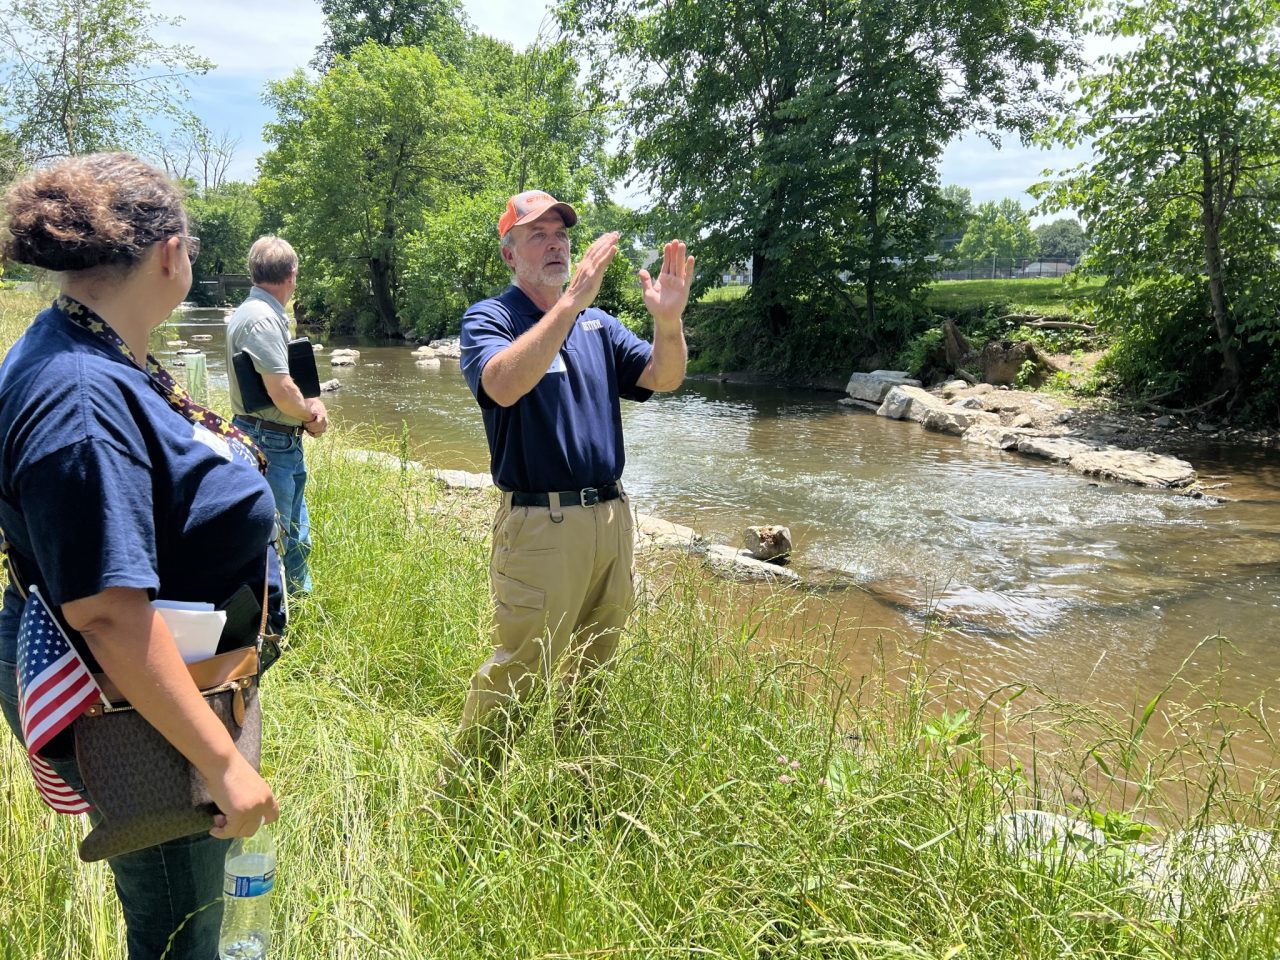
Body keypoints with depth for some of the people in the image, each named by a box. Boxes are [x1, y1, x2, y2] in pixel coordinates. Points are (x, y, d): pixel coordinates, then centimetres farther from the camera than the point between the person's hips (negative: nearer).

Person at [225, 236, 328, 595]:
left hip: (284, 442, 11)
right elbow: (282, 393, -26)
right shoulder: (262, 318, -20)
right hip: (269, 443, -11)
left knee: (296, 537, 21)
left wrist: (310, 407, -2)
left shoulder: (267, 314, 13)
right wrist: (311, 414, -7)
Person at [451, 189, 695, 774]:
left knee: (593, 669, 18)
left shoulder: (598, 324, 14)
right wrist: (571, 301, -30)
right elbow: (504, 384, -25)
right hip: (539, 523, -6)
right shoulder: (489, 319, -3)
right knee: (516, 671, -2)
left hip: (611, 517, 6)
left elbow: (664, 379, 1)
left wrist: (668, 320, -20)